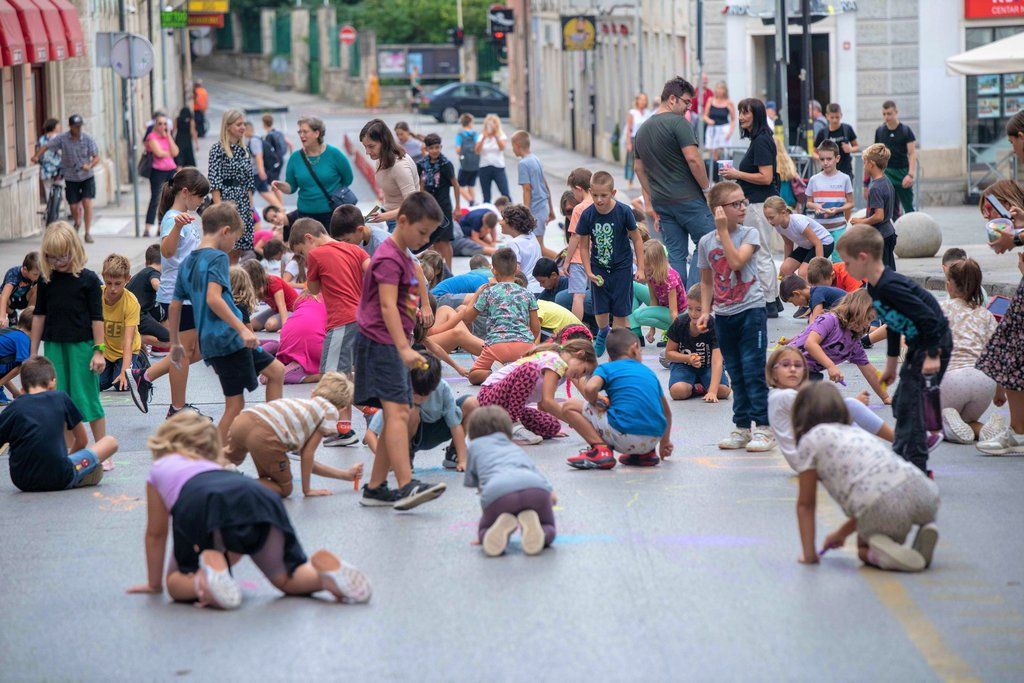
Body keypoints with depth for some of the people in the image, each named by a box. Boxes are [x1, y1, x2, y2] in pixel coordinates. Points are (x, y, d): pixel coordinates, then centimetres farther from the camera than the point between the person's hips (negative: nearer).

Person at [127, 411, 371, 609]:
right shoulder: (212, 466, 45)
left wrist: (154, 583, 51)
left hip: (203, 505, -4)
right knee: (285, 578, 14)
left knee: (178, 584, 8)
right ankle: (326, 570, -19)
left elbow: (156, 532, 40)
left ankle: (205, 579, -26)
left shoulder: (159, 469, 35)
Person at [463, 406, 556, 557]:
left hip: (499, 491, -2)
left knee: (484, 533, 25)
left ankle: (500, 529, -10)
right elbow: (552, 497, 36)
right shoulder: (517, 449, 41)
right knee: (548, 530, 27)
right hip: (536, 488, 2)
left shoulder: (476, 445, 35)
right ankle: (532, 525, -7)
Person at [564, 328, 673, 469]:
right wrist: (665, 442, 47)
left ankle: (600, 449, -11)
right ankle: (646, 453, 15)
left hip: (625, 437, -5)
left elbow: (589, 388, -14)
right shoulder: (650, 372, 23)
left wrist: (595, 403, 9)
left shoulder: (607, 368, 8)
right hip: (653, 440, 5)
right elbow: (666, 412, 32)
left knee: (569, 407, 7)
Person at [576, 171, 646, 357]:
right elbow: (584, 245, -2)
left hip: (621, 267, -2)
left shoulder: (623, 212, -17)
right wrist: (589, 272, -9)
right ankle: (603, 333, 40)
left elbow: (636, 239, -5)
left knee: (621, 313, -2)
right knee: (600, 311, 8)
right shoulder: (588, 215, -12)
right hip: (598, 269, 2)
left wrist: (640, 268, -6)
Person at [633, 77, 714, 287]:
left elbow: (639, 168, 18)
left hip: (661, 200, 7)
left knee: (676, 254, 10)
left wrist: (650, 203, 21)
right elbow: (693, 159, -19)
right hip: (688, 198, -7)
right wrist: (707, 188, -8)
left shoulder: (642, 130, 15)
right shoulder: (678, 123, -11)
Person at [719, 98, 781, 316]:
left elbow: (766, 177, -23)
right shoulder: (760, 139, 14)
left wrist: (737, 174, -15)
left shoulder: (761, 141, -17)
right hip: (762, 202, 11)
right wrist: (736, 176, 11)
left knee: (761, 256, -4)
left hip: (760, 203, -11)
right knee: (765, 255, 17)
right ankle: (774, 300, 24)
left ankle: (769, 304, 2)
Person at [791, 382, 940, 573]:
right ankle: (925, 530, 10)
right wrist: (842, 533, 52)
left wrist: (808, 554, 27)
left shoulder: (810, 440, 16)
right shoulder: (857, 433, 33)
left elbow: (805, 504, 19)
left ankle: (879, 554, -7)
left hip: (881, 509, -5)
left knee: (865, 551, 26)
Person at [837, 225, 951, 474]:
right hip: (917, 343, 11)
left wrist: (932, 356, -25)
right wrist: (891, 363, 27)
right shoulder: (875, 287, 6)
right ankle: (901, 457, 27)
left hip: (935, 342, -11)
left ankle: (916, 467, -9)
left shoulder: (890, 287, -26)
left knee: (910, 404, -12)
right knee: (901, 403, 17)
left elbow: (929, 318, -28)